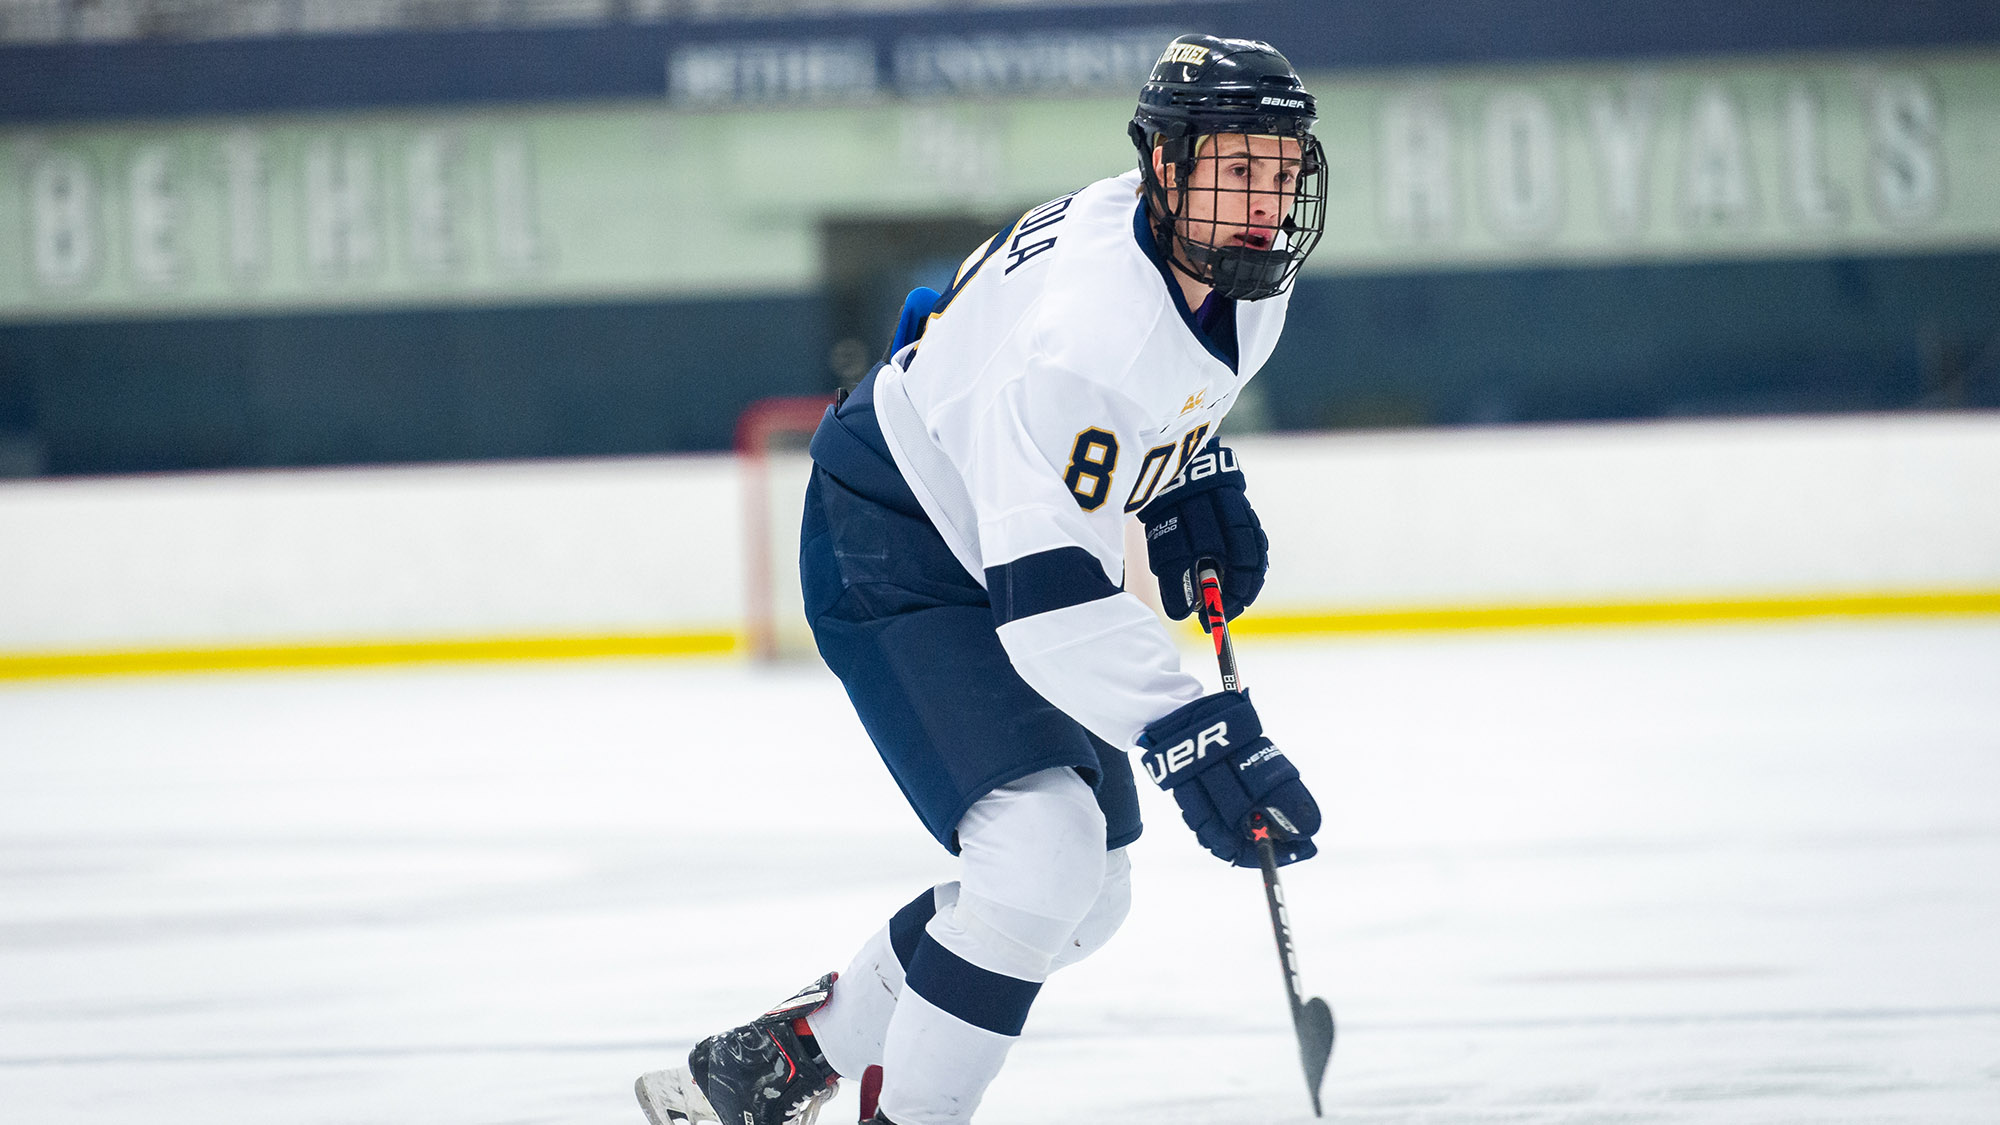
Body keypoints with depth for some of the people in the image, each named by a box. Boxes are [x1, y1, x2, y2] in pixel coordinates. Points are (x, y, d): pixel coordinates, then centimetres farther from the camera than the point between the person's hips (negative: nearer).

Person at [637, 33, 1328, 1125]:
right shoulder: (1087, 317, -35)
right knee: (1043, 850, -26)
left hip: (1014, 538, 10)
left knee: (1084, 897, 12)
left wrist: (1197, 481, 6)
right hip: (889, 555, -10)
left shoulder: (1230, 261, -7)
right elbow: (1046, 587, -39)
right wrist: (1186, 735, -46)